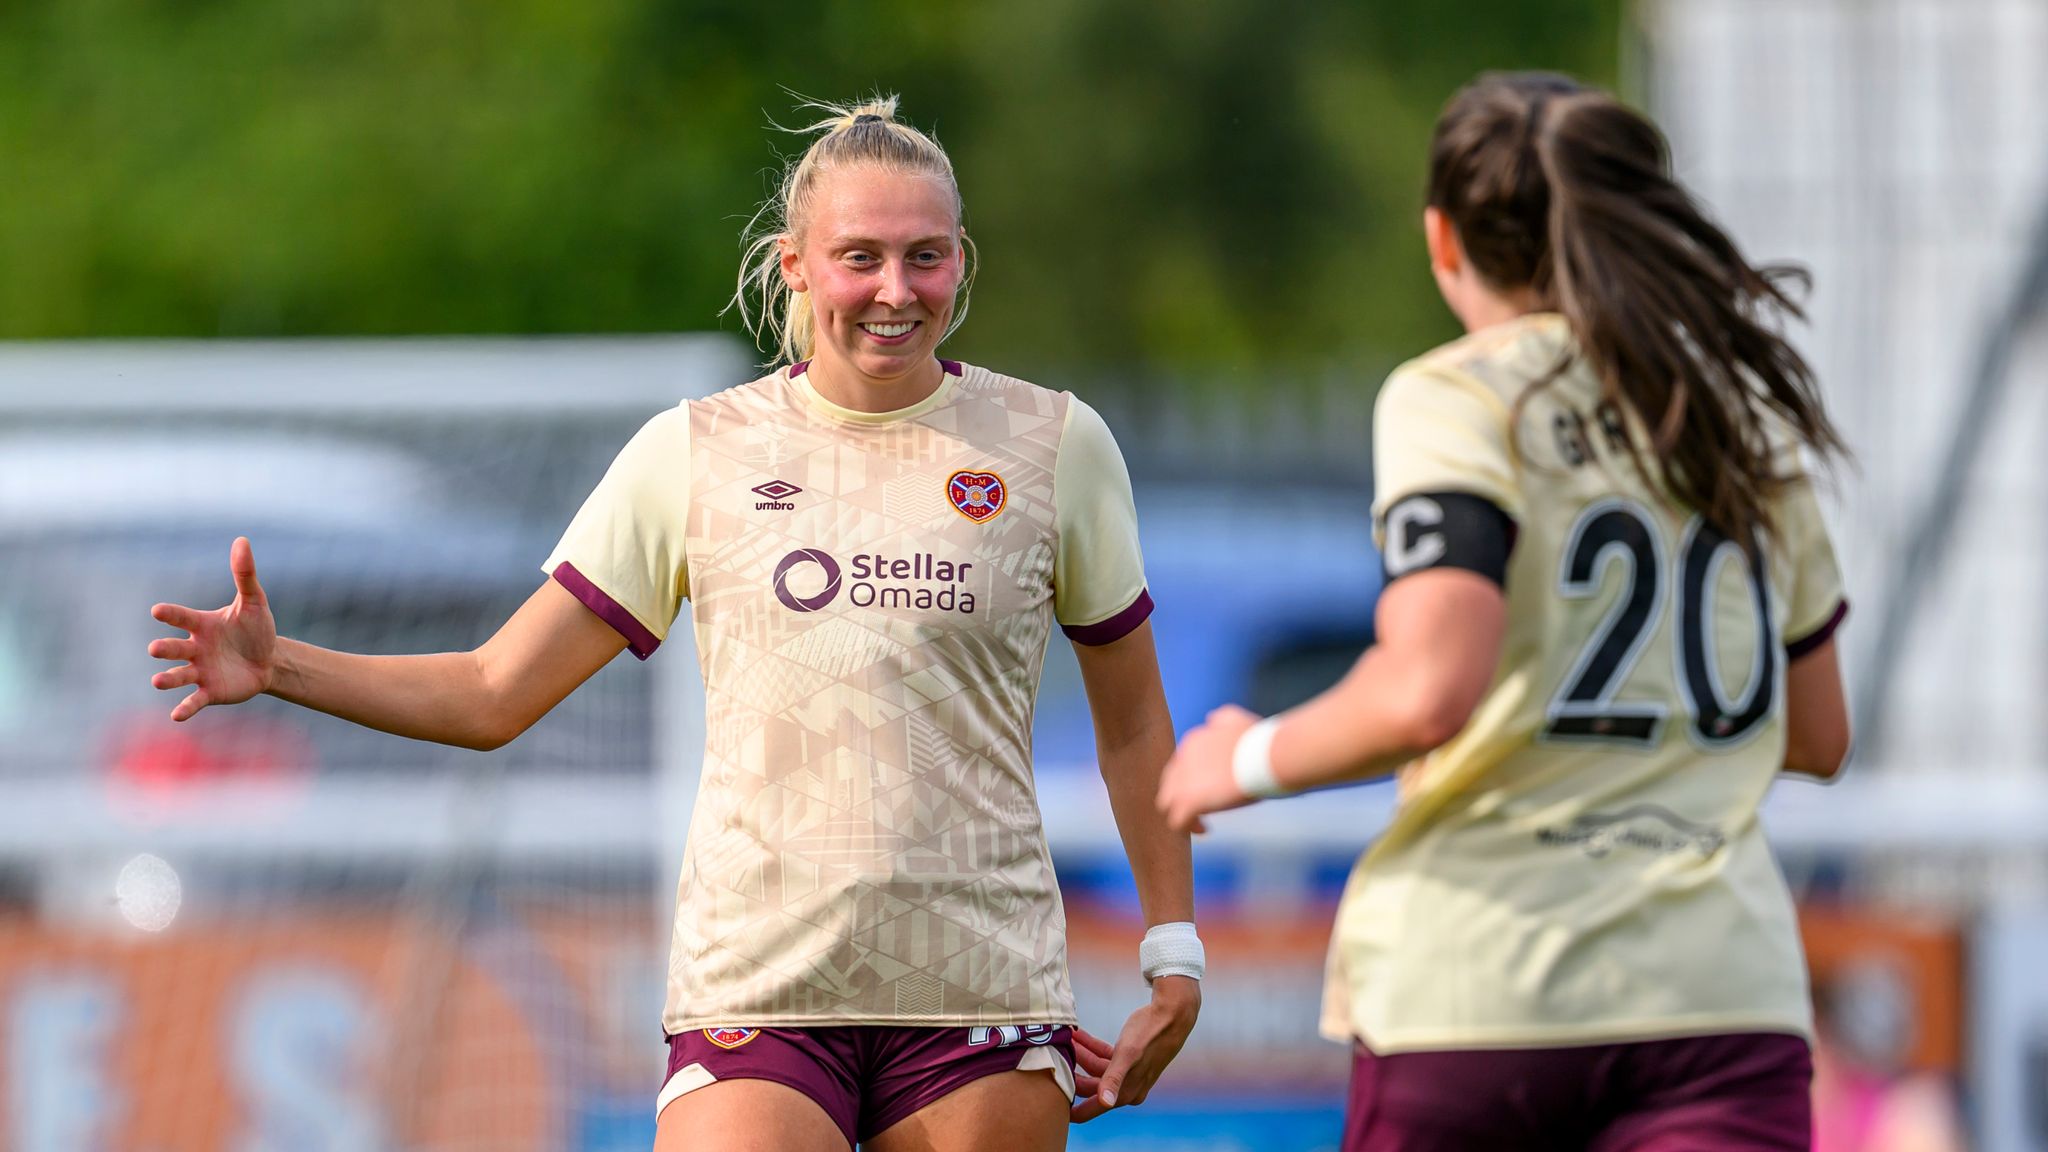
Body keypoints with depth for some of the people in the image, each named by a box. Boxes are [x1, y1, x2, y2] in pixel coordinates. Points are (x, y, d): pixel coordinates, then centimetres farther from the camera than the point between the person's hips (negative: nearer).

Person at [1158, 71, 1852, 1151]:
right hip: (1723, 989, 3)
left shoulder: (1453, 401, -2)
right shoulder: (1744, 414, 15)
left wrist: (1251, 761, 0)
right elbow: (1819, 735, 23)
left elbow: (1429, 694, -17)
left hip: (1480, 979, -3)